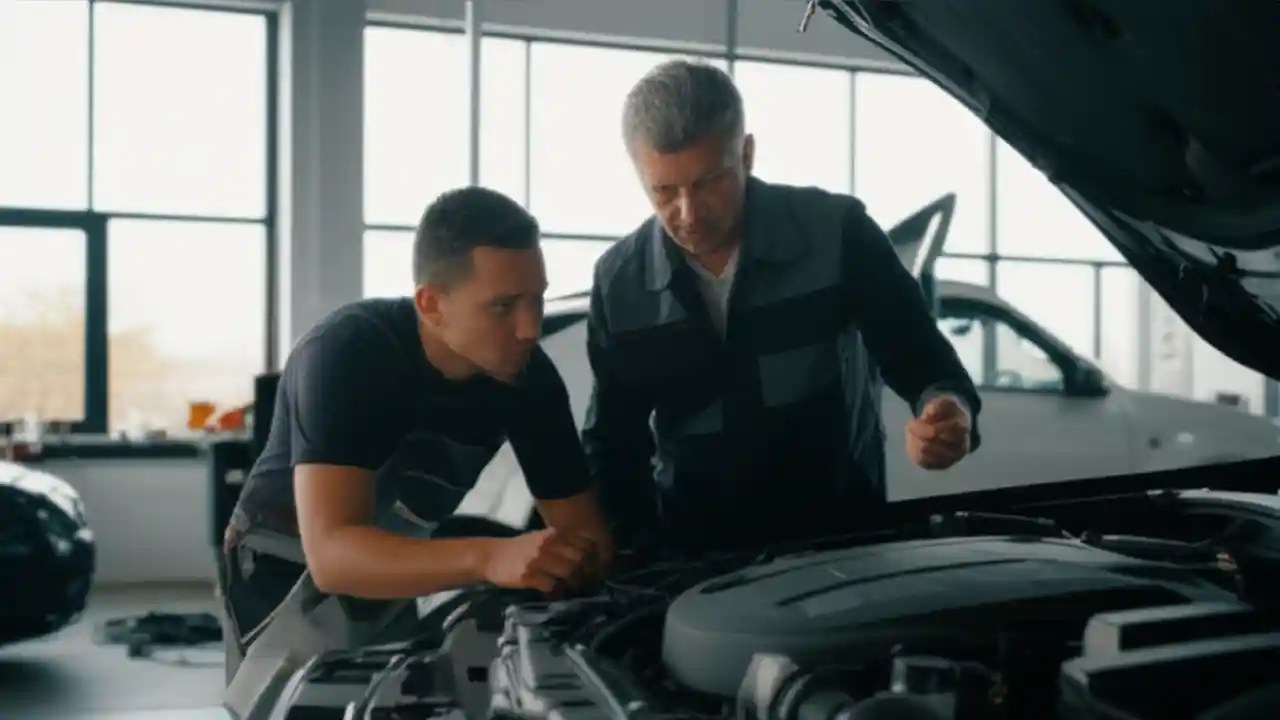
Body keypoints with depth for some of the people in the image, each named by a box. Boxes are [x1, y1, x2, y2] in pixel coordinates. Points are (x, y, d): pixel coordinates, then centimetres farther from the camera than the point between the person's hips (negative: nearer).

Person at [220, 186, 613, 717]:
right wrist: (491, 559, -55)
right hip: (289, 577, -5)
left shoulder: (530, 376, -16)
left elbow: (583, 525, -11)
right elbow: (331, 553, -42)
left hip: (395, 585, 5)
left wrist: (584, 558, -34)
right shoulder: (347, 354, -32)